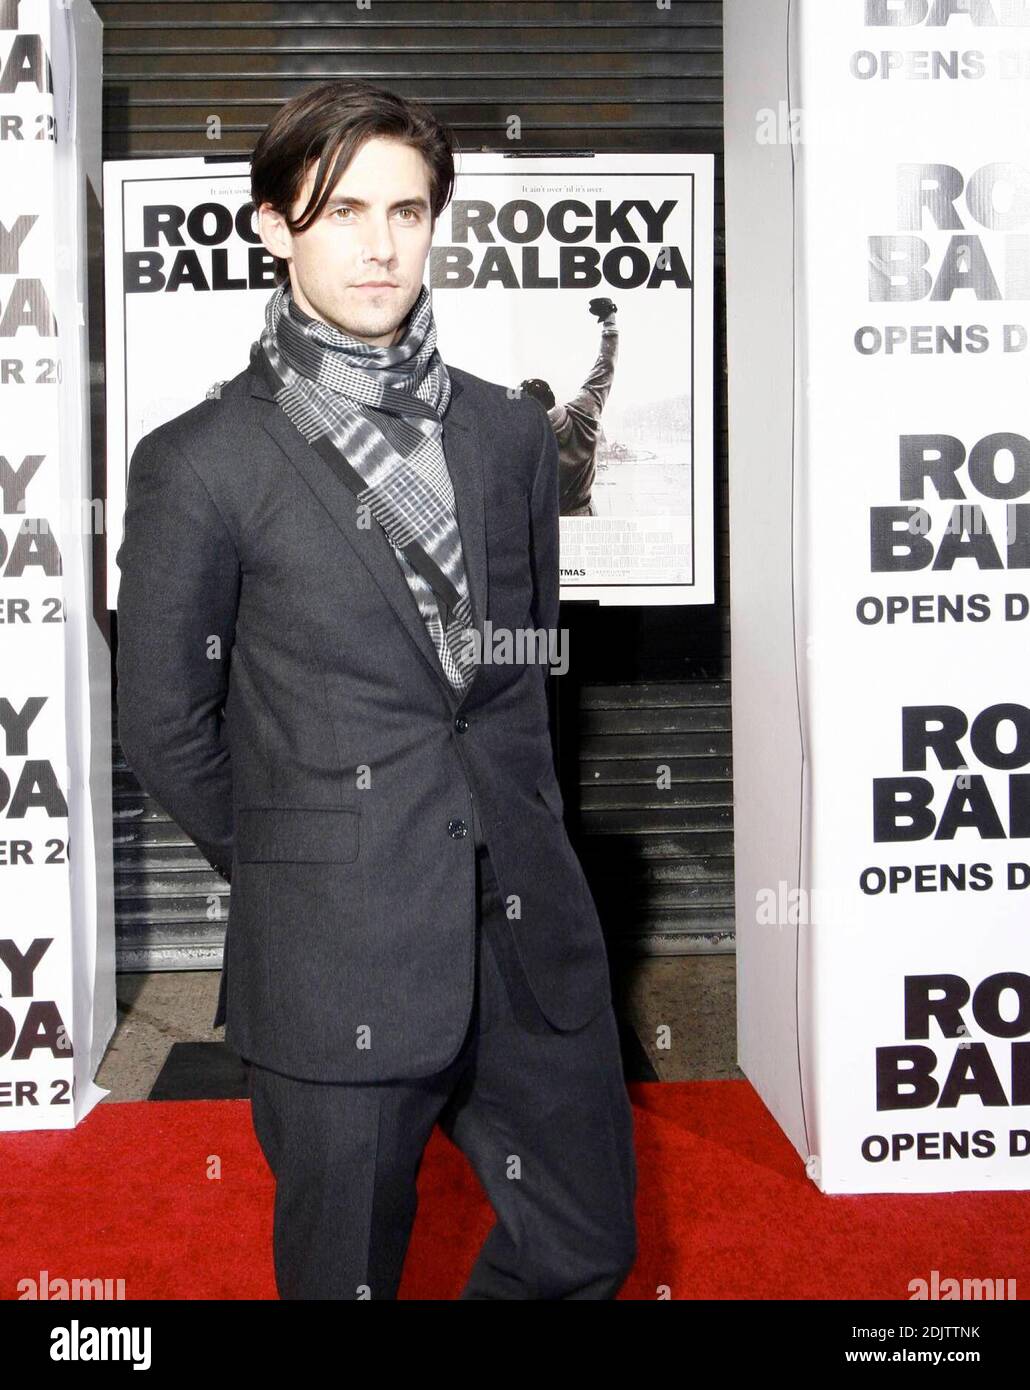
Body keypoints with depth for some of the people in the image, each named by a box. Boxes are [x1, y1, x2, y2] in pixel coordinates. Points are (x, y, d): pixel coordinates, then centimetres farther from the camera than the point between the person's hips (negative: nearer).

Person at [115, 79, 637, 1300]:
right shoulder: (201, 464, -7)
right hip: (337, 960, -4)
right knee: (348, 1268, 13)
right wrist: (299, 867, 6)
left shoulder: (508, 434, 7)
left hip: (531, 935, 4)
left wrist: (517, 843, 13)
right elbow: (165, 726, -1)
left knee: (585, 1248, 16)